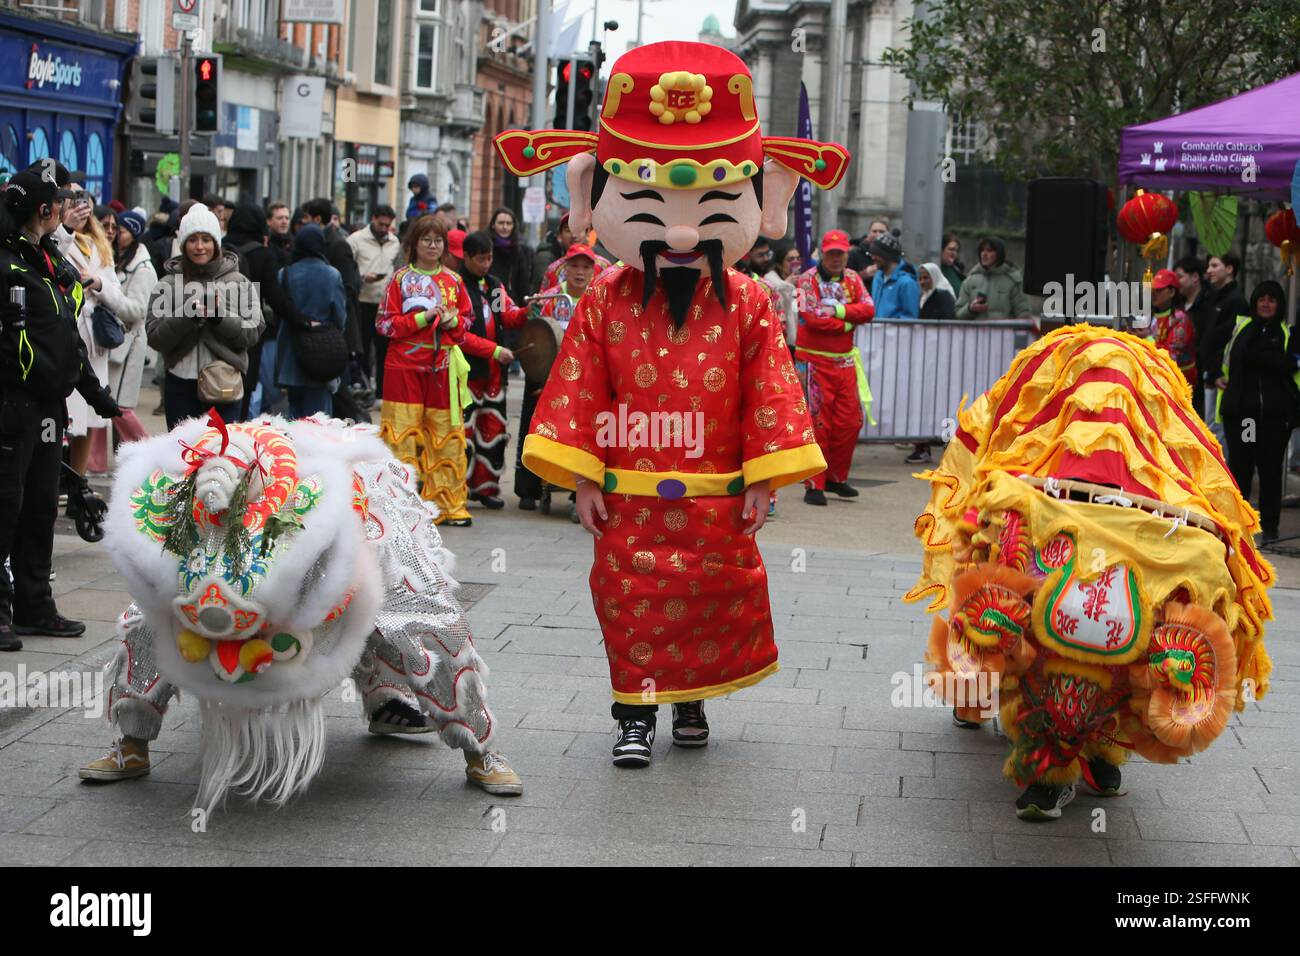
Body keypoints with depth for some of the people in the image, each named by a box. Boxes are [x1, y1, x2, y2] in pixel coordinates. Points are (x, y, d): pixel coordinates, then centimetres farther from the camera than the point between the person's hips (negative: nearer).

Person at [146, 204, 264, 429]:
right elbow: (155, 337, -1)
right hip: (180, 386, 1)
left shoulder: (239, 283, 6)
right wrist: (186, 315, -16)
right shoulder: (167, 285, 7)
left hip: (223, 385, -1)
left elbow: (253, 332, 0)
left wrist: (220, 316, -15)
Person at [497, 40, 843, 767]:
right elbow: (582, 388, -2)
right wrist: (583, 479, -4)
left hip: (718, 500, 1)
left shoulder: (747, 305, -4)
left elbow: (768, 394, -1)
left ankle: (693, 699, 29)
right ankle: (637, 711, 14)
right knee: (631, 601, 3)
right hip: (629, 499, 0)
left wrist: (762, 481, -2)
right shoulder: (607, 302, -5)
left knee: (717, 599, 10)